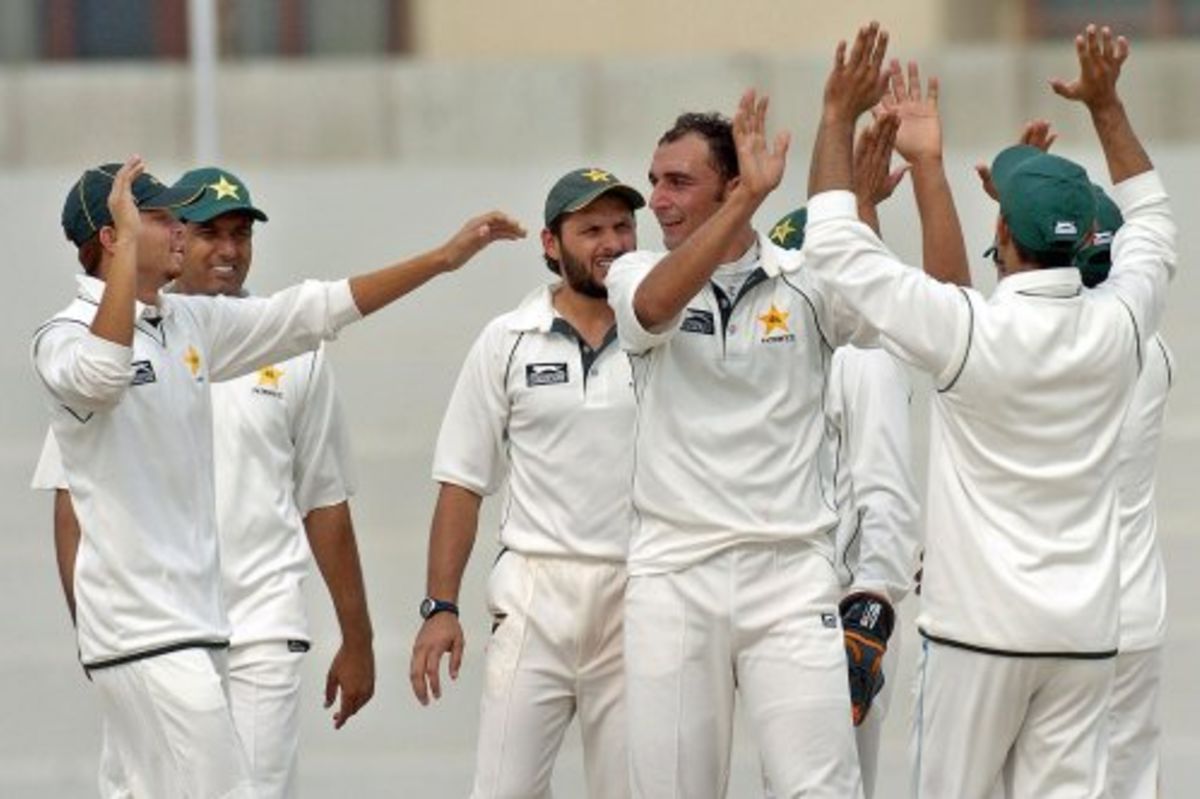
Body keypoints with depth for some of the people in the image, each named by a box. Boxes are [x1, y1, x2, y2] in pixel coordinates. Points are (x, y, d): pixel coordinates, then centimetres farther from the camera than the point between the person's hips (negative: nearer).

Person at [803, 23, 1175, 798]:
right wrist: (1107, 105, 24)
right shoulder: (1116, 328, -1)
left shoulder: (970, 330, -14)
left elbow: (838, 245, -8)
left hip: (982, 626, -4)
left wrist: (840, 116, -2)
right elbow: (1153, 226, 21)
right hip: (1086, 631, 4)